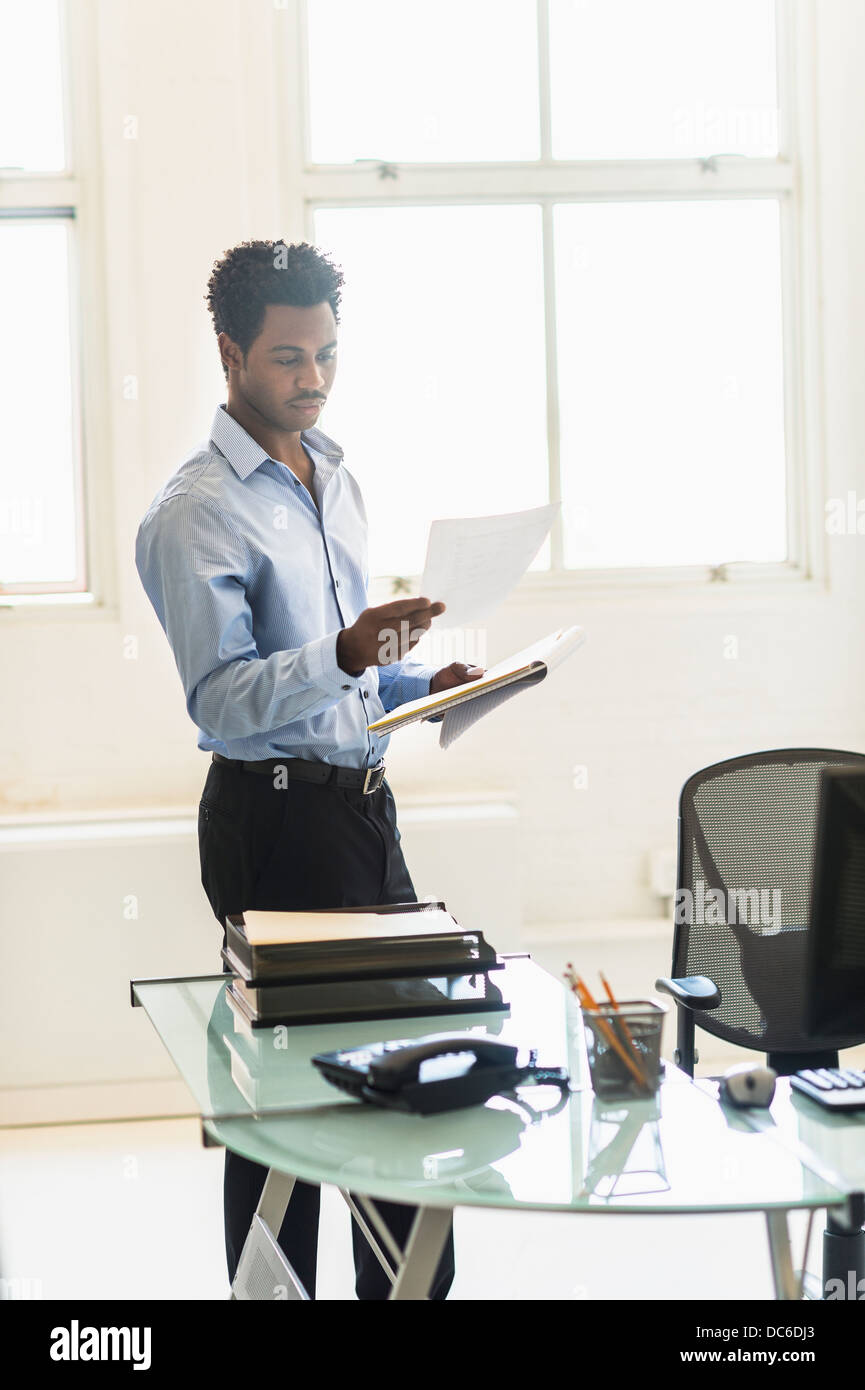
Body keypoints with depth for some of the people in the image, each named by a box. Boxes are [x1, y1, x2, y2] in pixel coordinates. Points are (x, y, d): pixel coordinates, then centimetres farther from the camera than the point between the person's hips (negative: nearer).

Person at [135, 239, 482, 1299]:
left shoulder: (333, 477, 16)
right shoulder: (194, 515, -12)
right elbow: (222, 699, -21)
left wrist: (419, 683, 7)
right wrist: (345, 656, -35)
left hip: (363, 803, 8)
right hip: (275, 818, -8)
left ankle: (410, 1291, 25)